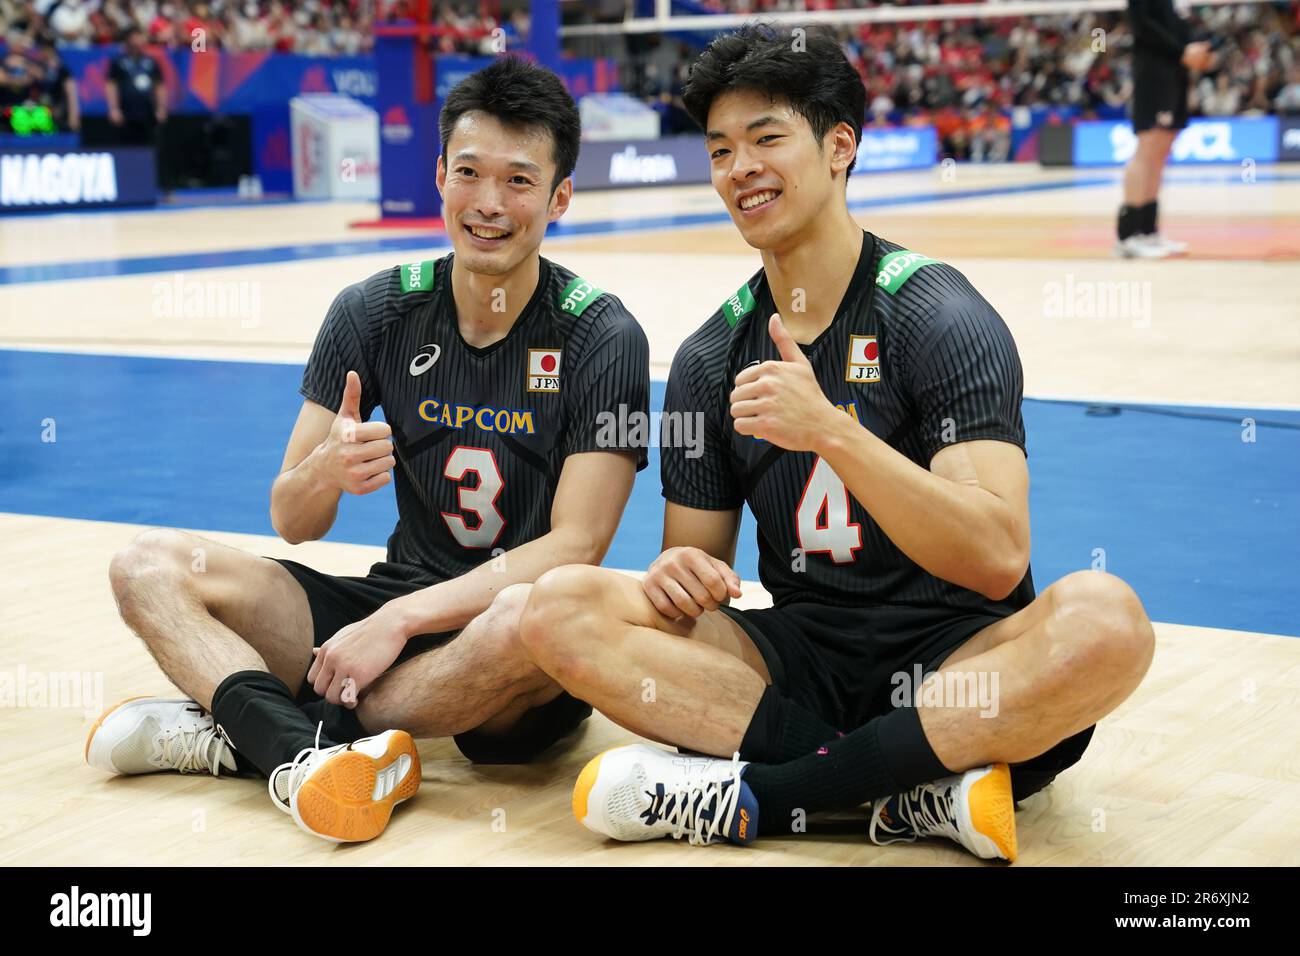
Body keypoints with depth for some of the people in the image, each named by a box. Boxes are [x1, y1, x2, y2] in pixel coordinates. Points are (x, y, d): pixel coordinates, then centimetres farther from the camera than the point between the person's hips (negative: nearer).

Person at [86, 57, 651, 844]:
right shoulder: (375, 313, 1)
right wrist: (326, 471, -24)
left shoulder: (602, 339, -9)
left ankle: (240, 729, -23)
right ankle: (309, 752, -37)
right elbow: (292, 523, 1)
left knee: (531, 618, -40)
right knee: (151, 566, -11)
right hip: (392, 609, 4)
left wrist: (401, 618, -24)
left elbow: (576, 545, -16)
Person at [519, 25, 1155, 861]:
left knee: (1105, 616, -34)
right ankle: (913, 787, -23)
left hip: (952, 662, -4)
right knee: (561, 608, -18)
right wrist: (679, 577, -14)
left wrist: (831, 429, -30)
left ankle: (761, 794, -27)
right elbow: (697, 558, 11)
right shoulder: (710, 360, 7)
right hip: (798, 659, 4)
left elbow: (997, 559, -19)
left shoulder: (941, 318, -8)